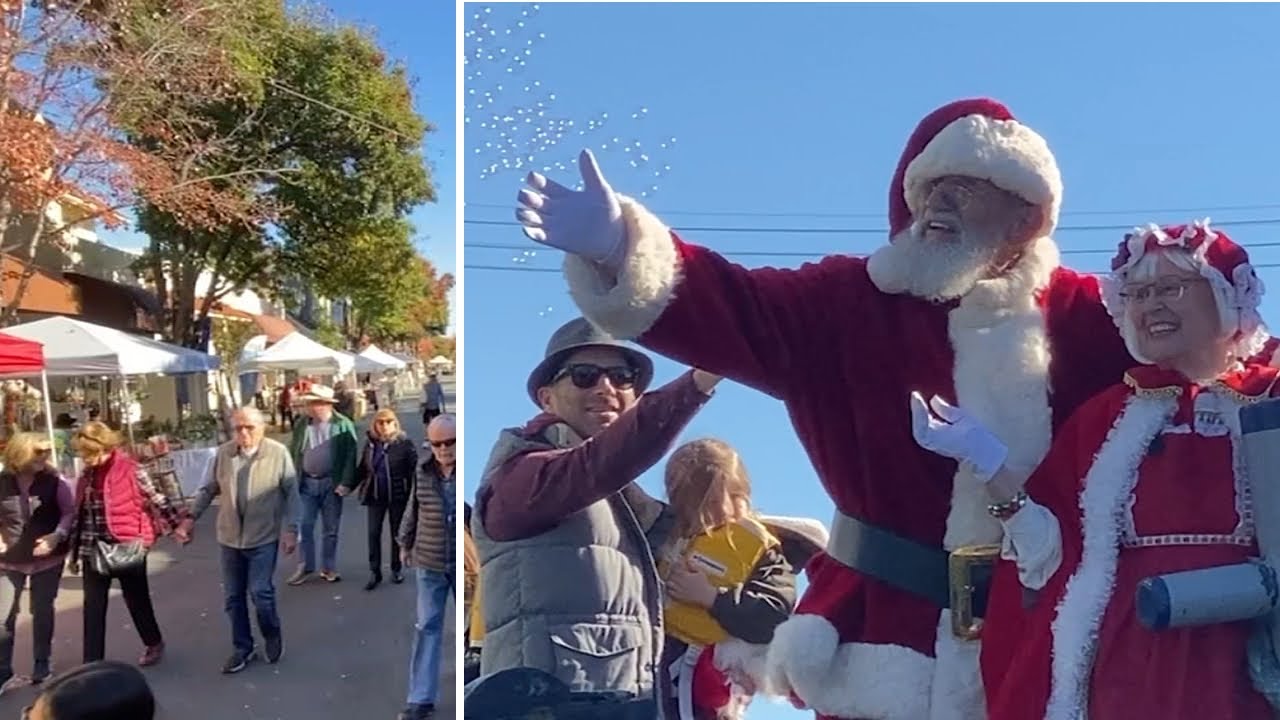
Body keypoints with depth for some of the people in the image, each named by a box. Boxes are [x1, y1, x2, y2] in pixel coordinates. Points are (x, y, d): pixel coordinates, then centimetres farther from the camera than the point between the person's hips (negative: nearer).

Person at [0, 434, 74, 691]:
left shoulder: (53, 481, -9)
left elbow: (70, 512, -4)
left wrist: (57, 536, -19)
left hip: (47, 557, 0)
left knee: (42, 610, 12)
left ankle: (42, 663, 28)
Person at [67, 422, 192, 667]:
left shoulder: (130, 469, -11)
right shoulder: (87, 475, 6)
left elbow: (156, 499, -8)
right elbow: (80, 514, 12)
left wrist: (177, 524, -16)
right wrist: (75, 552, 15)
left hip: (128, 547, -5)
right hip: (95, 549, 5)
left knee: (137, 600, 11)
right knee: (93, 607, 4)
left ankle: (154, 644, 34)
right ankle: (92, 663, 12)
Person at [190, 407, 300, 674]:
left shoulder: (278, 453, -10)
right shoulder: (223, 453, -1)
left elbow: (291, 494, -6)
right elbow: (208, 489, 9)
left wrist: (291, 529, -10)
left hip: (264, 537, -4)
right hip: (230, 537, 4)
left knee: (261, 592, -5)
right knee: (233, 597, 10)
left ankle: (272, 635, 24)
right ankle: (242, 648, 27)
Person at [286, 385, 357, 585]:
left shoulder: (343, 425, -7)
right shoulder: (301, 426, 3)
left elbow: (351, 456, -8)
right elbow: (293, 453, 8)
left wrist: (345, 483, -14)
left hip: (331, 483, -2)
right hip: (307, 483, 3)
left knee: (331, 529, 8)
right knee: (305, 527, 5)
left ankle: (328, 568, 20)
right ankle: (305, 567, 19)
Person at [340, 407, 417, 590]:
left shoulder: (405, 443, -11)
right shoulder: (370, 443, 2)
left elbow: (414, 470, -13)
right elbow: (362, 469, 8)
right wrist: (347, 486, -2)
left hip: (398, 496, -3)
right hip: (375, 495, 3)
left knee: (396, 533, 10)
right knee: (373, 533, 4)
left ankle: (396, 570, 26)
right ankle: (374, 572, 16)